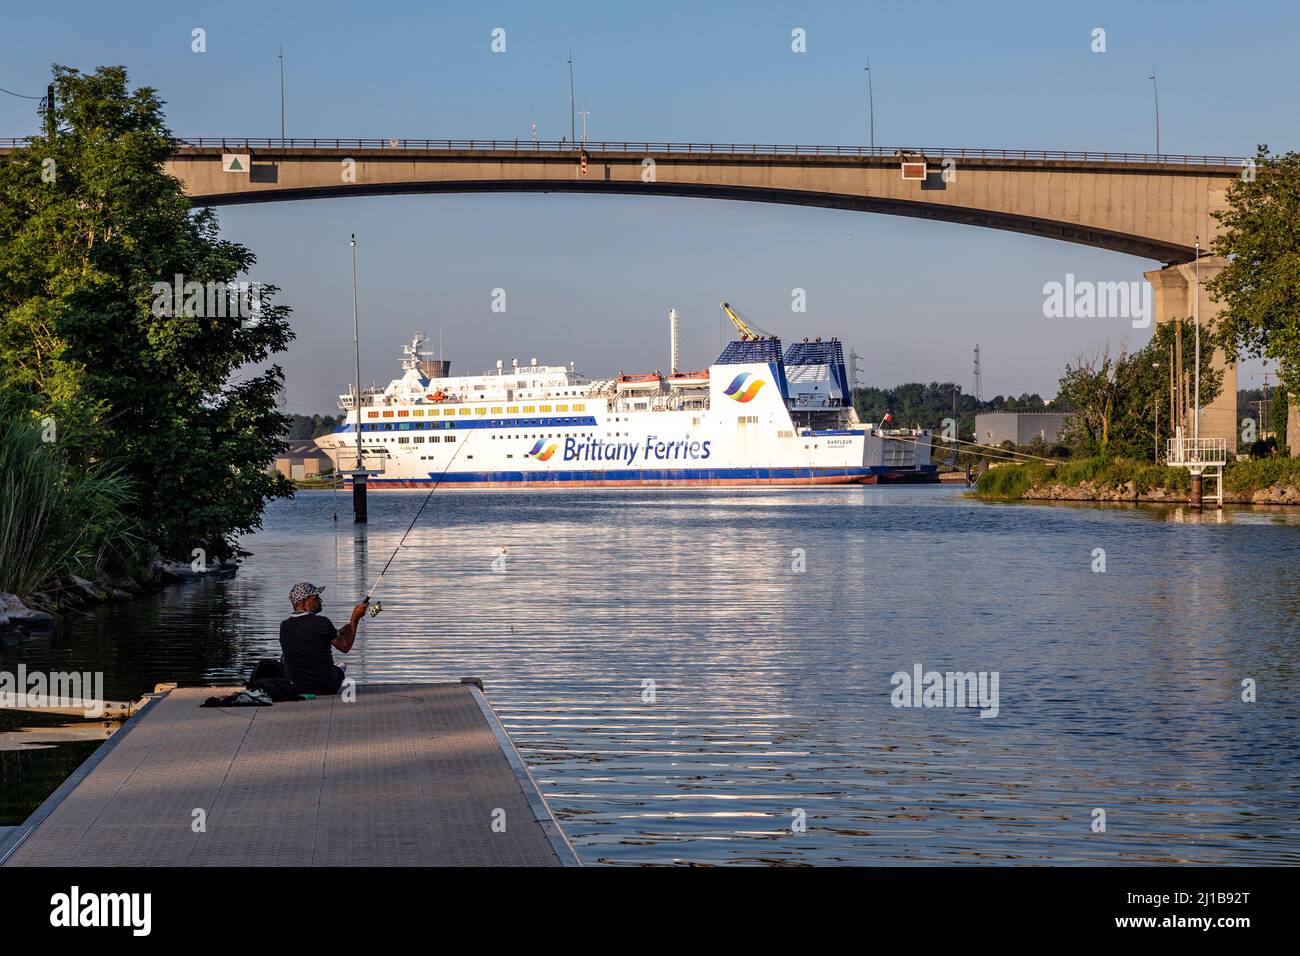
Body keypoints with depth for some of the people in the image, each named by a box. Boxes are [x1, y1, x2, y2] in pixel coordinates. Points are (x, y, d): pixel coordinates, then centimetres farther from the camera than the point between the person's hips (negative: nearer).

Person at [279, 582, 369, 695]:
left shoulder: (284, 626, -3)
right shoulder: (321, 622, -17)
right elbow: (345, 647, -4)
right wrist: (355, 619, 5)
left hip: (295, 689, 2)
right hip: (326, 688, -2)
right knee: (340, 668, 31)